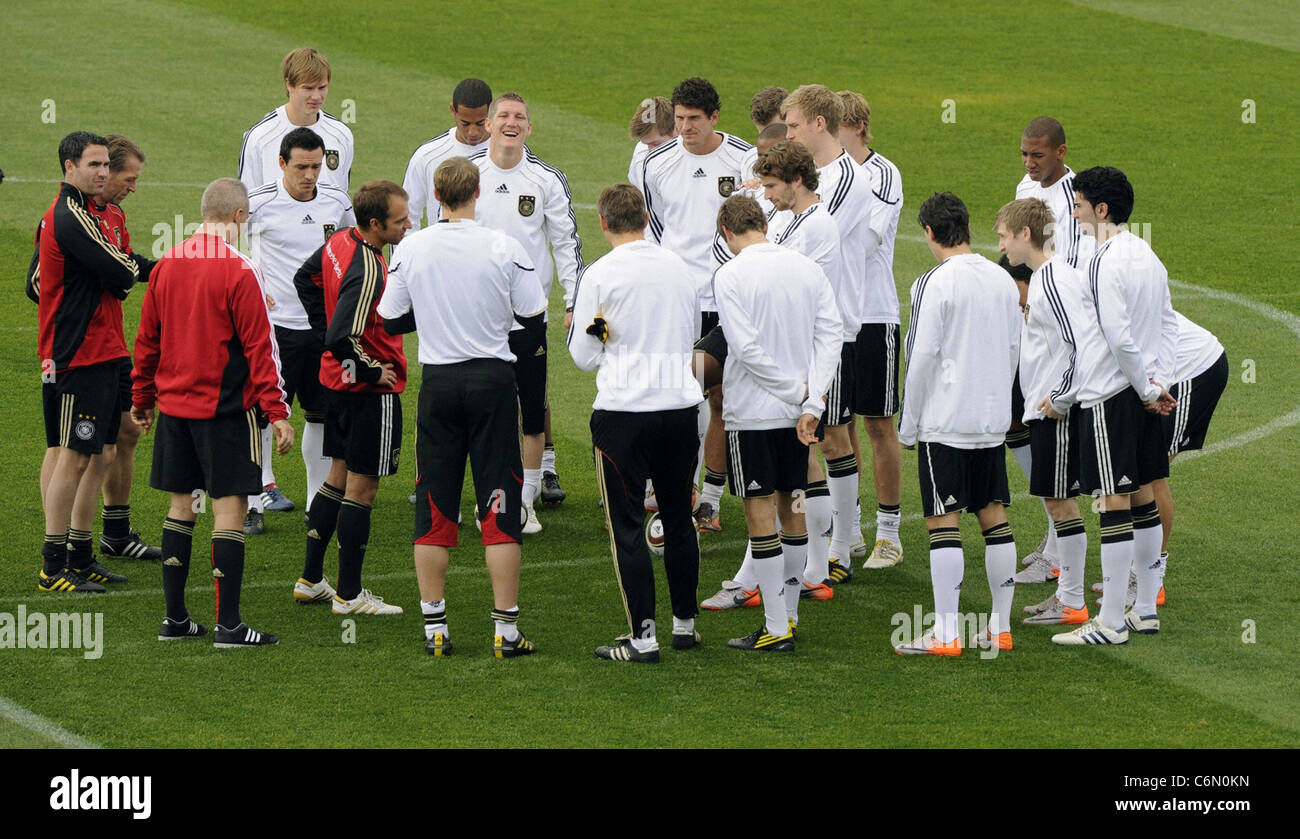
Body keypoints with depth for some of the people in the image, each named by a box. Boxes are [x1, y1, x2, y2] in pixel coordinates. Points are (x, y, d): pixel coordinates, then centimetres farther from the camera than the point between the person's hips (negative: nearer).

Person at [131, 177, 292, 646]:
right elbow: (259, 345, -14)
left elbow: (148, 338, 13)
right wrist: (277, 411, -12)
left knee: (181, 504, 14)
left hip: (174, 406, 6)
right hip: (224, 408, -6)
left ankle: (175, 618, 16)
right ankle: (228, 624, -5)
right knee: (229, 506, -3)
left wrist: (142, 399, 23)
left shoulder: (167, 265, 5)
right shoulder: (239, 271, -13)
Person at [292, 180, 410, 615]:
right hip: (371, 394, -9)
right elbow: (342, 338, -32)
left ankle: (311, 580, 26)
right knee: (361, 487, 0)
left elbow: (305, 278, 18)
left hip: (337, 379, 9)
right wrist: (371, 372, -17)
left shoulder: (340, 241, 0)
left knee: (339, 477, 19)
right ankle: (349, 594, 7)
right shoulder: (367, 272, -28)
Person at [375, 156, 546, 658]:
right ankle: (505, 629, 1)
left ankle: (435, 626, 10)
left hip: (438, 384, 1)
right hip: (492, 379, -1)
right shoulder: (503, 248, -9)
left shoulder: (411, 249, -4)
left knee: (434, 508, 8)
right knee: (499, 506, 2)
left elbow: (391, 320, 4)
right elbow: (535, 320, -3)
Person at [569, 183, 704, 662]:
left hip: (622, 411, -5)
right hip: (681, 406, 5)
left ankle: (643, 636, -3)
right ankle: (684, 623, 25)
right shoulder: (678, 268, 7)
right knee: (678, 518, 16)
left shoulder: (600, 275, -7)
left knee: (627, 524, 0)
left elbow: (584, 357, -2)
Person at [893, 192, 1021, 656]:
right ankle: (1000, 626, 13)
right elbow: (1013, 349, 13)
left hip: (945, 423, -6)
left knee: (943, 521, -5)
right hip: (994, 420, 6)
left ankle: (946, 633, -6)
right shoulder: (1001, 280, 6)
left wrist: (908, 427, -3)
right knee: (994, 515, 11)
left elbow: (922, 359, -12)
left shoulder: (936, 283, -12)